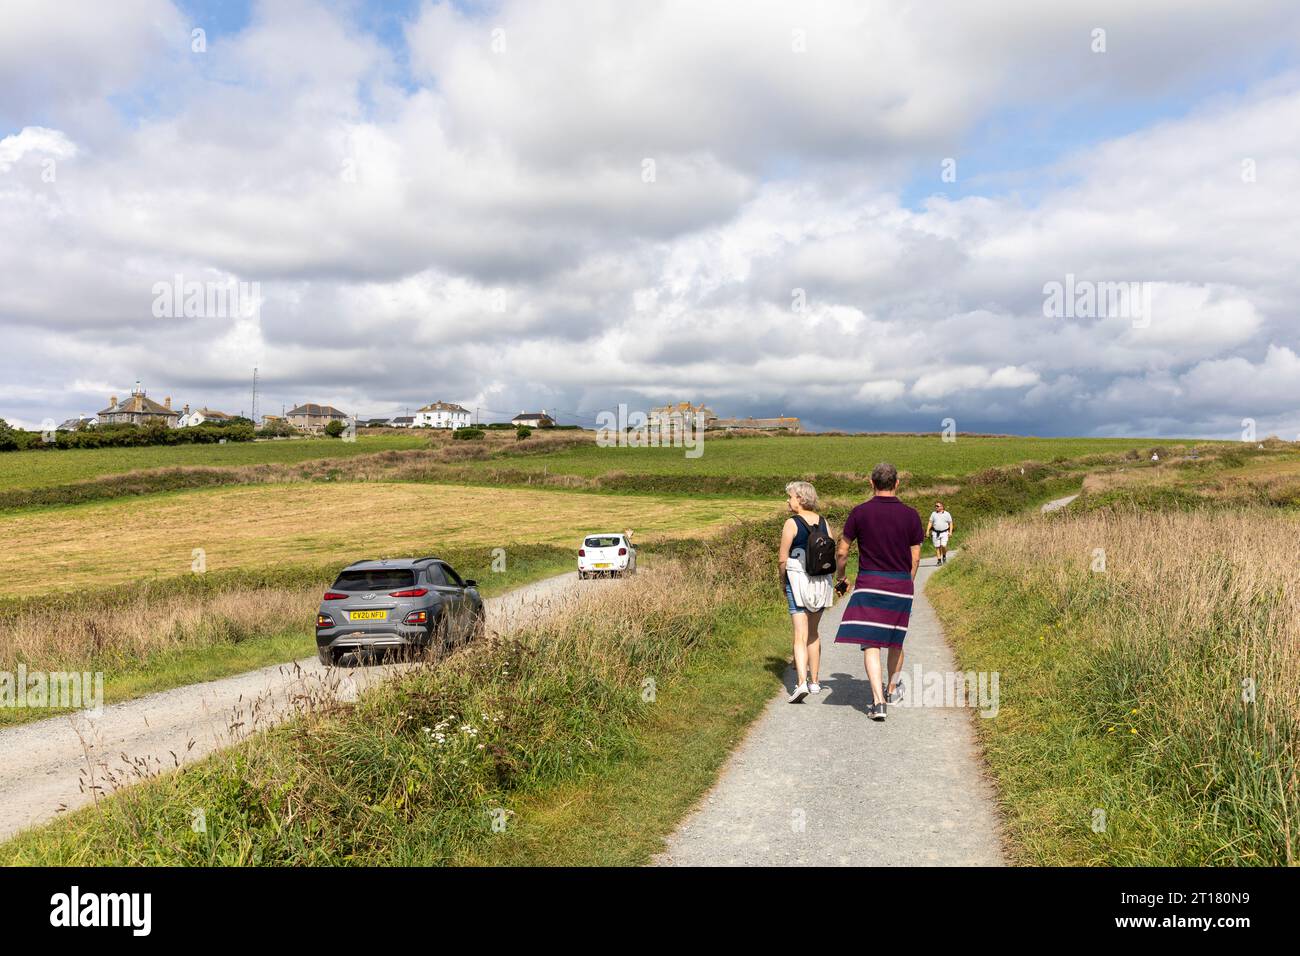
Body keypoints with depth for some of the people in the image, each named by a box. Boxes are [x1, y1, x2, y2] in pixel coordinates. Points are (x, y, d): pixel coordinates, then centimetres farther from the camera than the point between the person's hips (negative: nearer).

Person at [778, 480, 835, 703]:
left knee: (800, 635, -7)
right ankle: (814, 681, 23)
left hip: (798, 580, -5)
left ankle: (801, 682, -20)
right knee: (813, 633, 18)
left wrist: (783, 580, 4)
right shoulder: (823, 522, 6)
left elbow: (783, 558, -10)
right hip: (822, 582, 5)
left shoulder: (791, 523, -10)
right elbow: (833, 553, 7)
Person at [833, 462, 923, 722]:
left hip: (869, 584, -2)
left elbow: (842, 551, 1)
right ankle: (892, 690, 38)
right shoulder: (910, 515, -1)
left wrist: (840, 578, 17)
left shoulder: (860, 512, -4)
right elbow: (915, 558, 4)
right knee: (896, 641, 20)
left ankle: (878, 702, -16)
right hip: (901, 584, 3)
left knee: (870, 644, -4)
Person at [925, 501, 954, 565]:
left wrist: (950, 532, -5)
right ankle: (939, 560, 9)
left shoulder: (947, 514, 3)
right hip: (935, 533, 2)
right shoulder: (933, 513, 8)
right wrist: (927, 530, -3)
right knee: (937, 547, 1)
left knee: (943, 545, -16)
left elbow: (950, 523, 5)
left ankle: (944, 556, 12)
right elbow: (930, 522, 7)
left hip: (944, 532, -2)